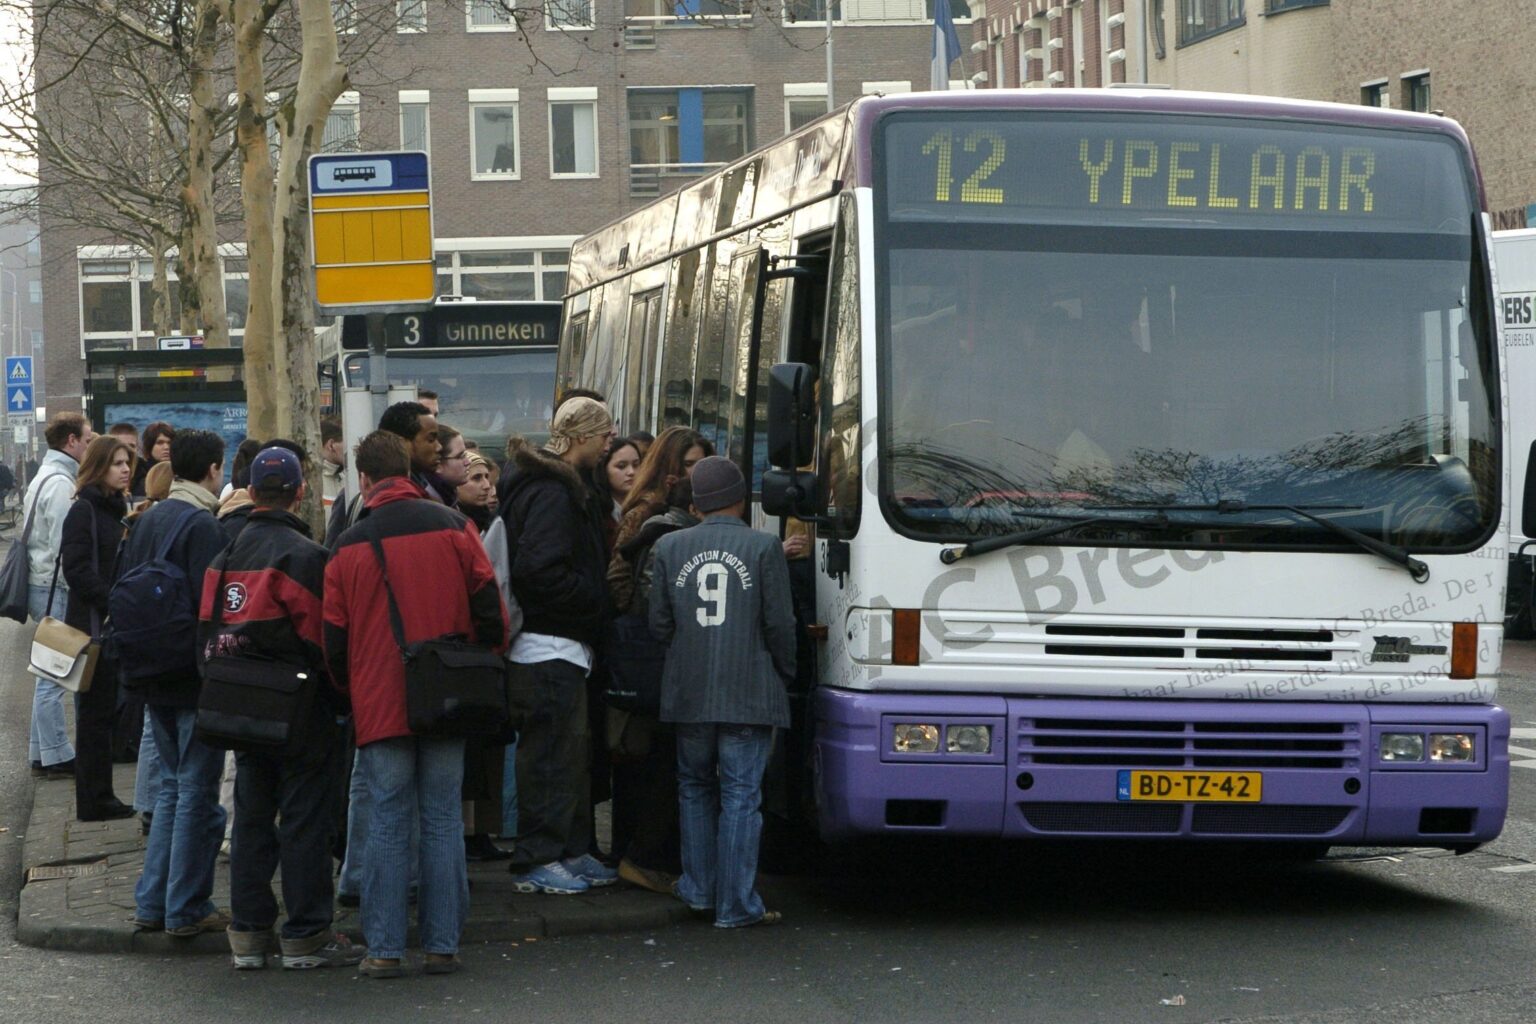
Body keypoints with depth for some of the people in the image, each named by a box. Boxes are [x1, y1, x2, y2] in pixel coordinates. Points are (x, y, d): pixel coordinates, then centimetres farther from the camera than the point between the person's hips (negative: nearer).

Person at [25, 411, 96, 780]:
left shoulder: (46, 477, 17)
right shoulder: (61, 483, -16)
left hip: (42, 583, 11)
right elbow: (64, 546, -20)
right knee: (54, 675, -6)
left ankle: (42, 751, 20)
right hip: (55, 587, -11)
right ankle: (55, 757, -2)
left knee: (49, 673, 15)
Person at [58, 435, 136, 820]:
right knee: (95, 712, -3)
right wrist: (114, 603, -20)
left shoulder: (116, 509, 15)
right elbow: (77, 569, -18)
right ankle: (94, 800, 2)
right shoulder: (84, 510, -11)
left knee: (103, 712, 11)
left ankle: (99, 796, 17)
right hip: (94, 625, -8)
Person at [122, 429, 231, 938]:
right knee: (197, 792, 0)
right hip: (197, 680, -8)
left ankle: (152, 903, 18)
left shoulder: (147, 521, 9)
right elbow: (212, 606, -21)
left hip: (155, 679, 8)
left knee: (173, 786, 18)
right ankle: (187, 910, 3)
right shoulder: (204, 527, -16)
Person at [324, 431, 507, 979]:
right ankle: (442, 944, 7)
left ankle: (384, 948, 3)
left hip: (380, 706, -1)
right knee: (443, 821, 6)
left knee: (388, 823, 4)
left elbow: (334, 636, 2)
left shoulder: (351, 545, -3)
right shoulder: (454, 528, -1)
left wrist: (351, 691, 19)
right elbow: (490, 613, 0)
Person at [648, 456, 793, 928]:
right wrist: (785, 673, 10)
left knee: (695, 788, 18)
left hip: (688, 694, 3)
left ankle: (699, 889, 21)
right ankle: (736, 904, 0)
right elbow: (780, 624, -6)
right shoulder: (764, 548, -7)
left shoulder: (670, 547, 2)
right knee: (741, 796, 0)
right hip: (750, 694, -3)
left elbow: (659, 623, 4)